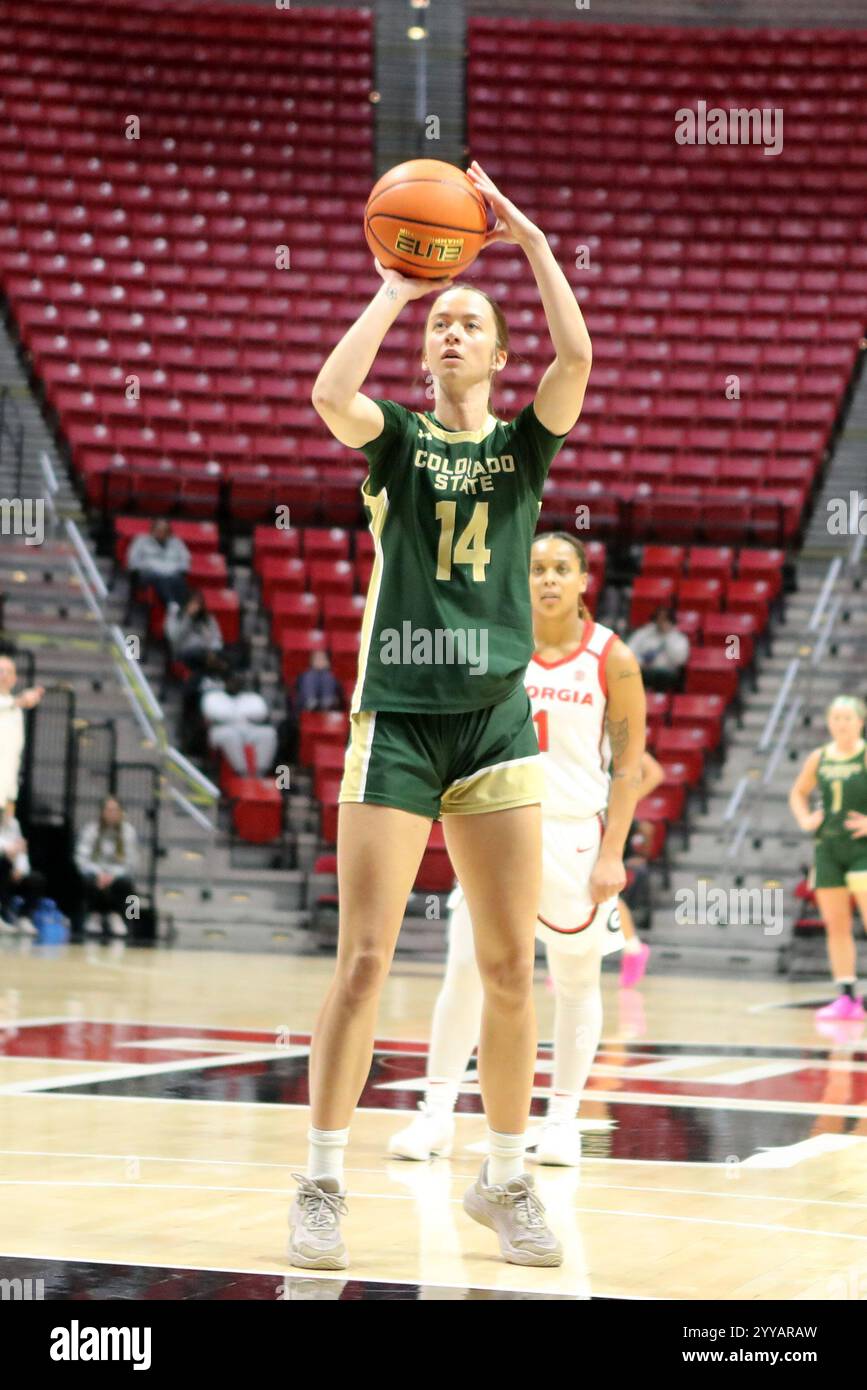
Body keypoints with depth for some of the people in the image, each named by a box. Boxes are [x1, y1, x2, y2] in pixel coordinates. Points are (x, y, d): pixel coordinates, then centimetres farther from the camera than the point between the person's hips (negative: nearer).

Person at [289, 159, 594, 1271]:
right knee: (363, 959, -8)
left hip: (497, 721, 2)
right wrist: (394, 289, -8)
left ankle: (505, 1179, 15)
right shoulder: (397, 434, 7)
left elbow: (578, 357, -8)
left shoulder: (524, 443, 11)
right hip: (397, 718, -2)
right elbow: (331, 393, -16)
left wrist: (531, 242, -5)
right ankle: (322, 1185, -2)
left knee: (511, 967, 2)